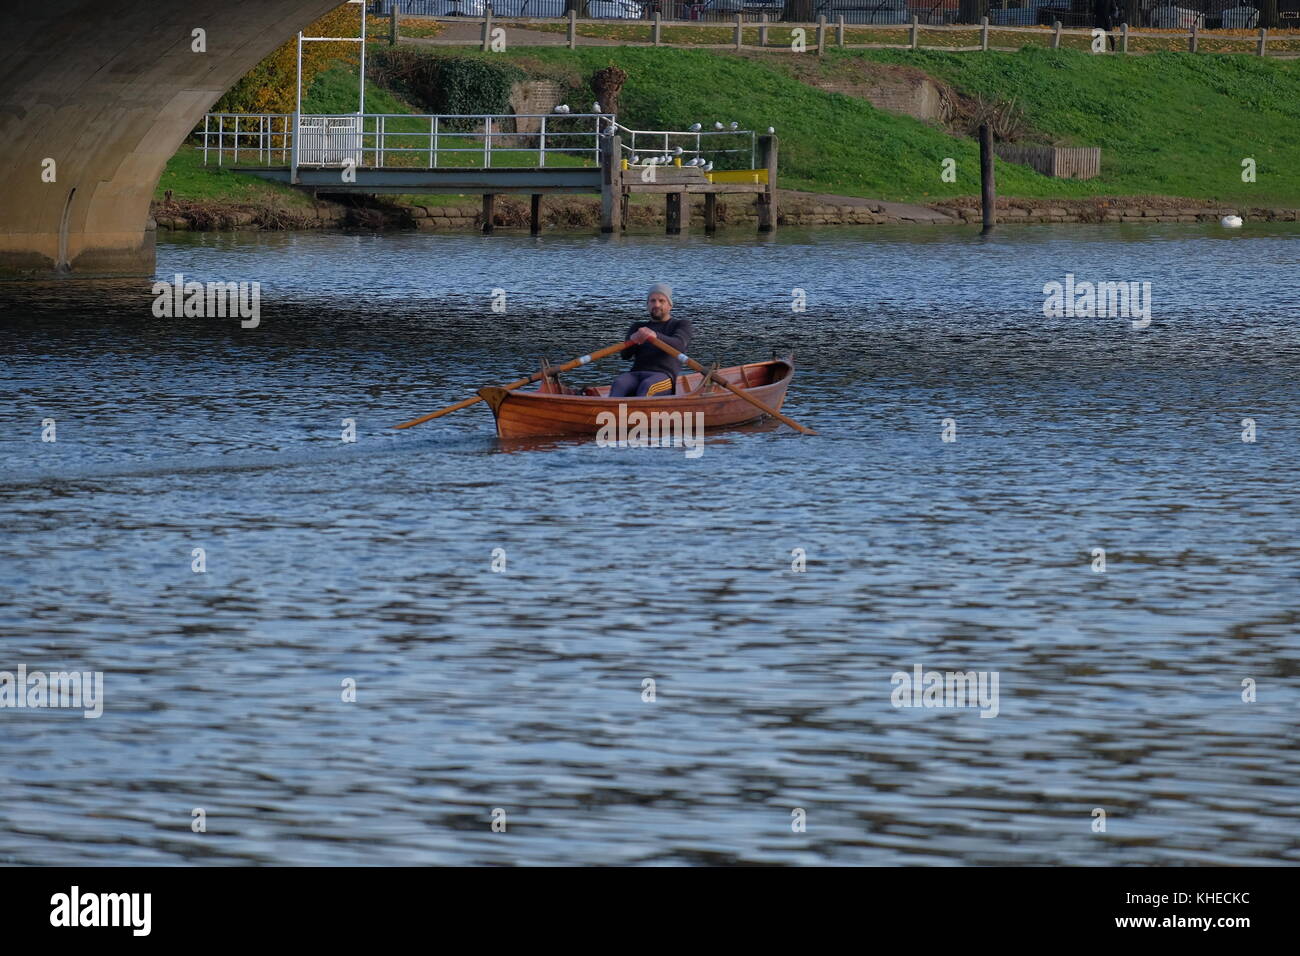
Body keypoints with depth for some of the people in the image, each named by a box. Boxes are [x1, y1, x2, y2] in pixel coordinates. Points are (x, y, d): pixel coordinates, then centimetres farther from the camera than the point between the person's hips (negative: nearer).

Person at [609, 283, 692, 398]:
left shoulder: (681, 324, 18)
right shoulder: (637, 327, 29)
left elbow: (679, 345, -6)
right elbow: (624, 354, 11)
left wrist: (656, 336, -27)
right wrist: (632, 339, -14)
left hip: (664, 375, -3)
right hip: (635, 374, 3)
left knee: (646, 386, -39)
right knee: (619, 384, -33)